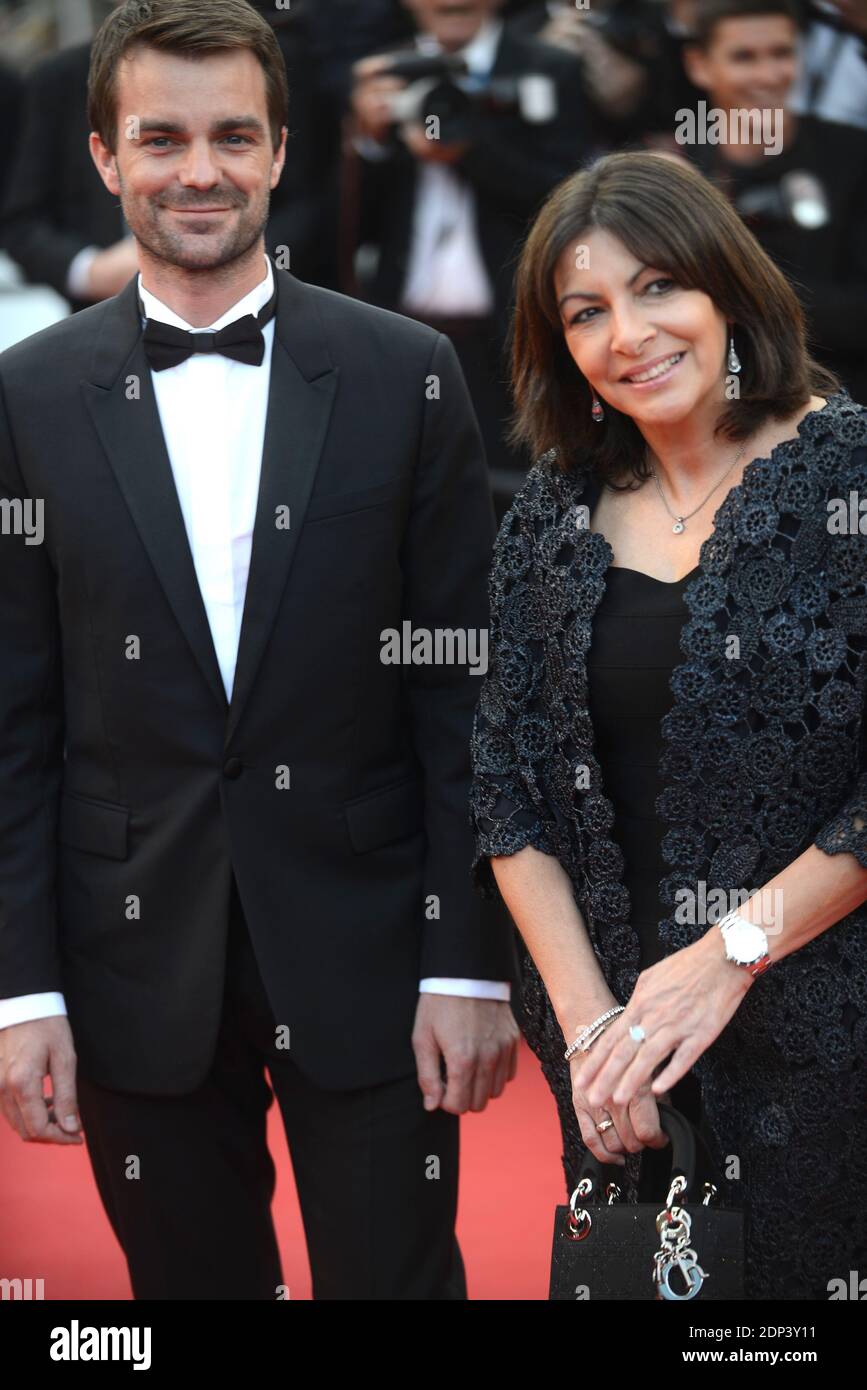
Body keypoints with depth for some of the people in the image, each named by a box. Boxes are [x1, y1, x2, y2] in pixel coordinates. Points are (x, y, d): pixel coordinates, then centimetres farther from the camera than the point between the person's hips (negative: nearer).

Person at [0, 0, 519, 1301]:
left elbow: (461, 691, 0)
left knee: (396, 1276, 5)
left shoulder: (406, 376, -1)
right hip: (138, 966, 1)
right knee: (189, 1281, 11)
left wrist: (472, 962, -4)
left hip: (364, 949, -1)